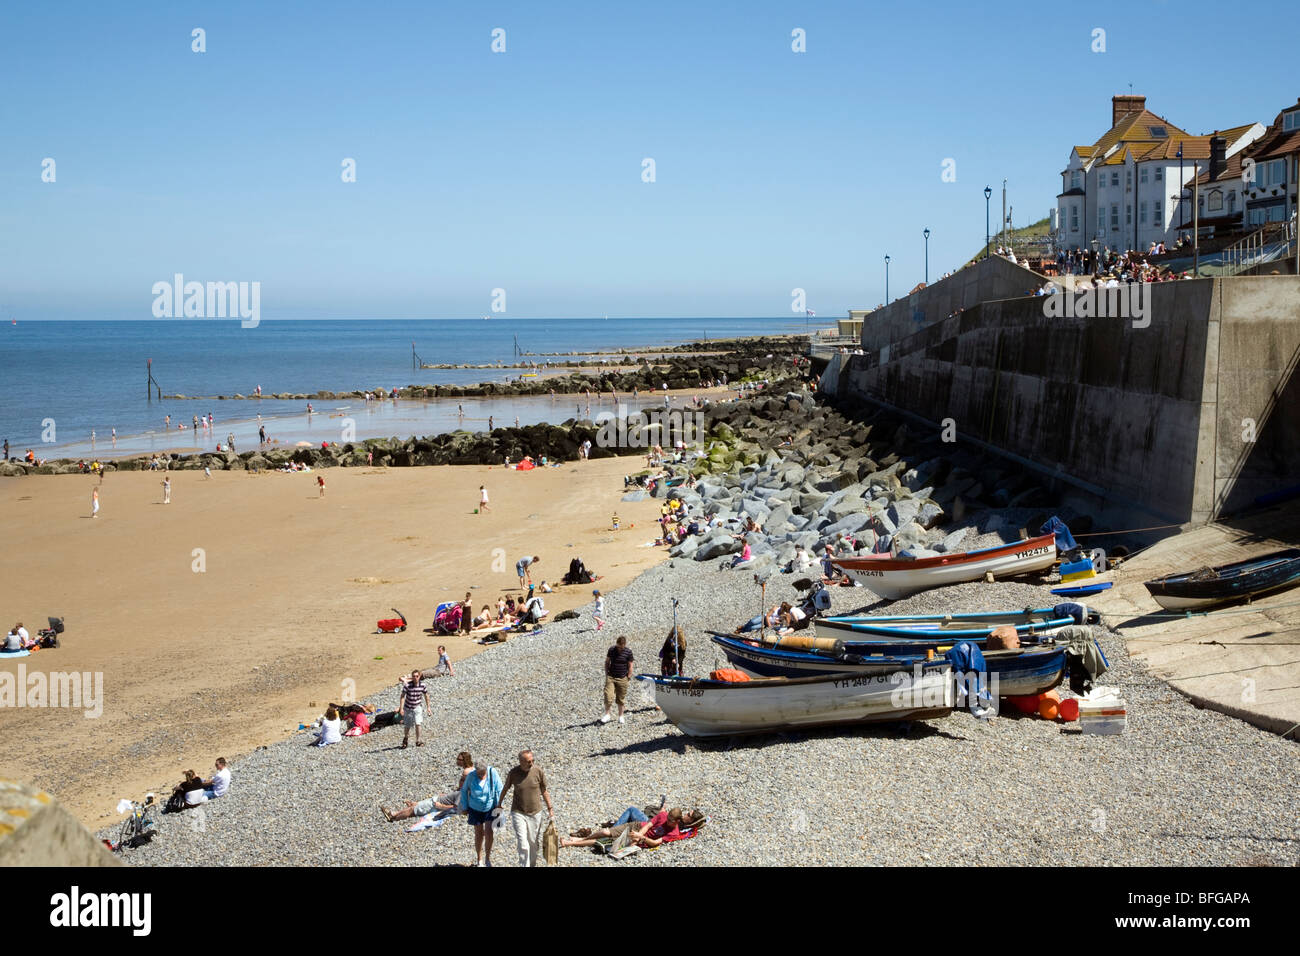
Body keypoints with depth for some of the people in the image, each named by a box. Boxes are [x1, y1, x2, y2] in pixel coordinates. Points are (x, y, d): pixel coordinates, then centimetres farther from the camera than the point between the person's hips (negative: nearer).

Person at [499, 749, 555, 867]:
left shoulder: (538, 771, -9)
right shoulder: (513, 773, -10)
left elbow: (544, 791, 3)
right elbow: (505, 789, 7)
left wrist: (550, 808, 2)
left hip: (535, 813, 1)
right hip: (518, 813, -1)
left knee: (535, 842, 12)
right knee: (523, 844, -10)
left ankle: (535, 864, 31)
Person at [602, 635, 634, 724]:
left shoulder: (628, 652, -6)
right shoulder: (611, 650, 0)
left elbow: (630, 666, 0)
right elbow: (607, 662, 11)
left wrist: (628, 677, -4)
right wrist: (606, 674, 5)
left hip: (622, 679, -1)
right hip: (611, 677, 1)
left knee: (621, 699, 7)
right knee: (608, 696, -11)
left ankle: (620, 716, 21)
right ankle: (607, 715, 0)